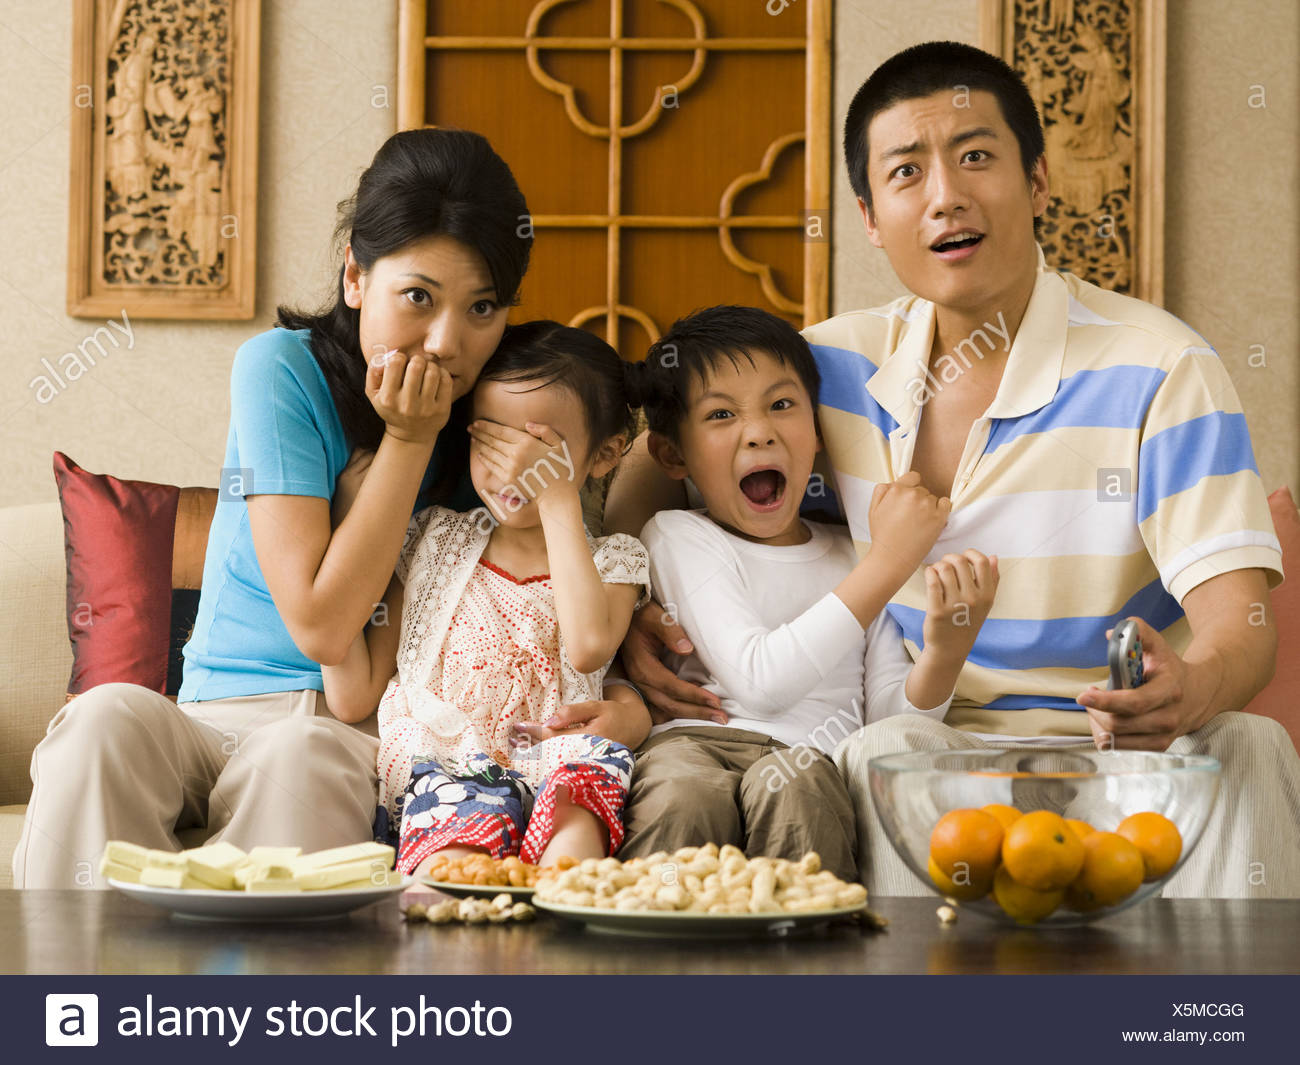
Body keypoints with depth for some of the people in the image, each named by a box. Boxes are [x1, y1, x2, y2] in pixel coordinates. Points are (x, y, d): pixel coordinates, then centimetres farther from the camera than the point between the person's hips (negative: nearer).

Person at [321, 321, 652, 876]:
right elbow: (353, 697, 15)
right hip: (437, 769, 1)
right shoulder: (437, 543, 21)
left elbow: (588, 647, -11)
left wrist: (559, 502, -4)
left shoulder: (613, 560, 16)